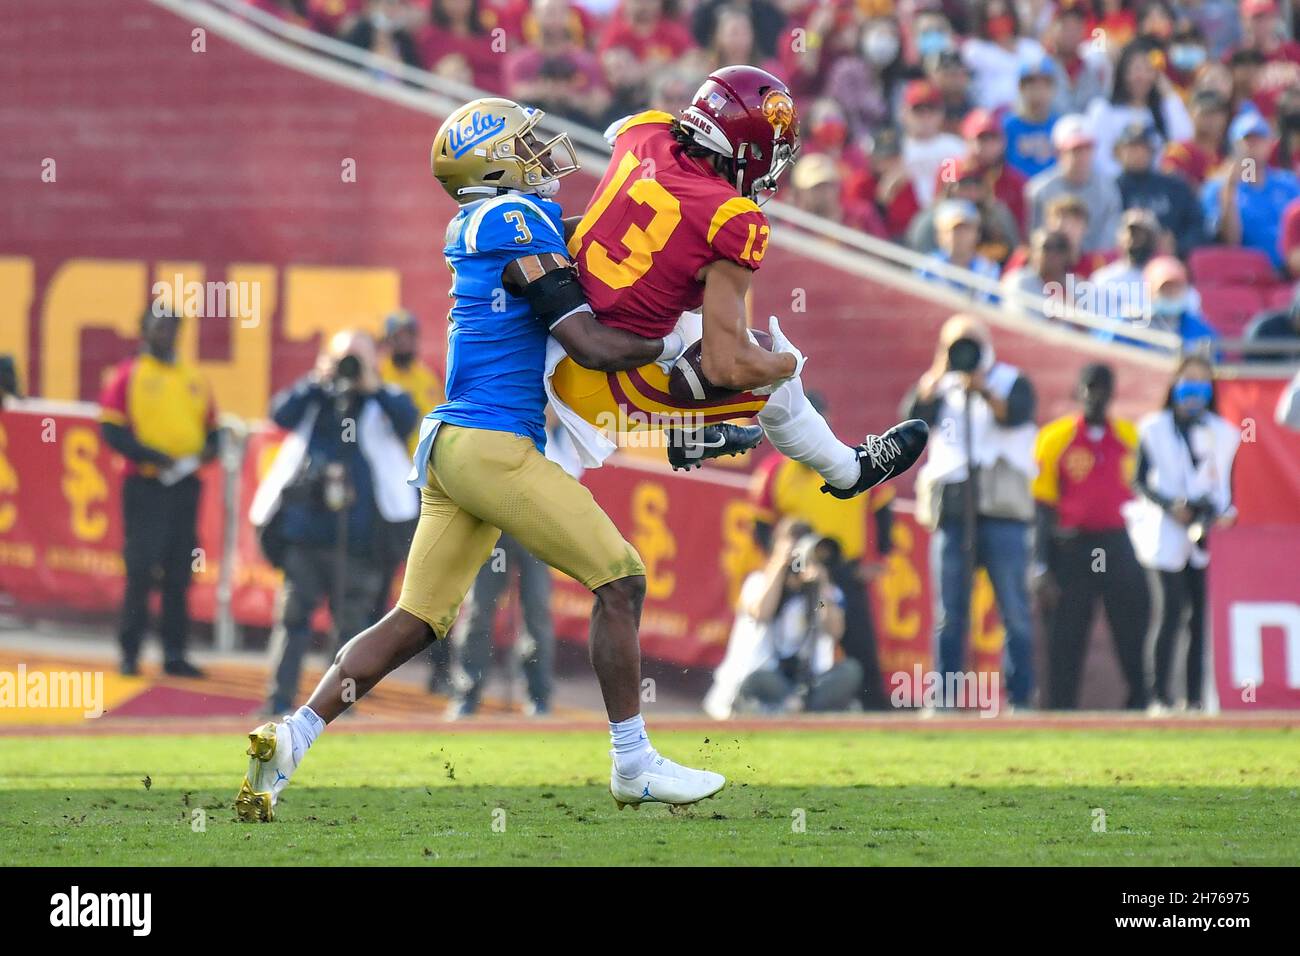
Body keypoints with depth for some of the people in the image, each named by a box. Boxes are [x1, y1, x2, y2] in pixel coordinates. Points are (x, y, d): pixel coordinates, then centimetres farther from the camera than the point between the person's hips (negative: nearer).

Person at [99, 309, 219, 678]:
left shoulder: (194, 379, 14)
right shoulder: (128, 375, 1)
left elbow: (212, 428, 19)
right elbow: (112, 430, -6)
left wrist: (209, 448, -5)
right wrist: (153, 456, -17)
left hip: (185, 486, 4)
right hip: (145, 485, -4)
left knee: (179, 574, 5)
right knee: (140, 570, -6)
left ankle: (174, 653, 10)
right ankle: (130, 651, 0)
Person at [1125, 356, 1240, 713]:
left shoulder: (1222, 433, 14)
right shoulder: (1155, 429, 7)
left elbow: (1228, 484, 14)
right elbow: (1140, 481, 4)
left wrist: (1226, 514, -6)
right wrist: (1170, 505, -12)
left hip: (1208, 535, 3)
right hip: (1167, 535, -3)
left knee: (1202, 617, -3)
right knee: (1171, 612, -13)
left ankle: (1196, 698, 0)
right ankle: (1160, 695, -10)